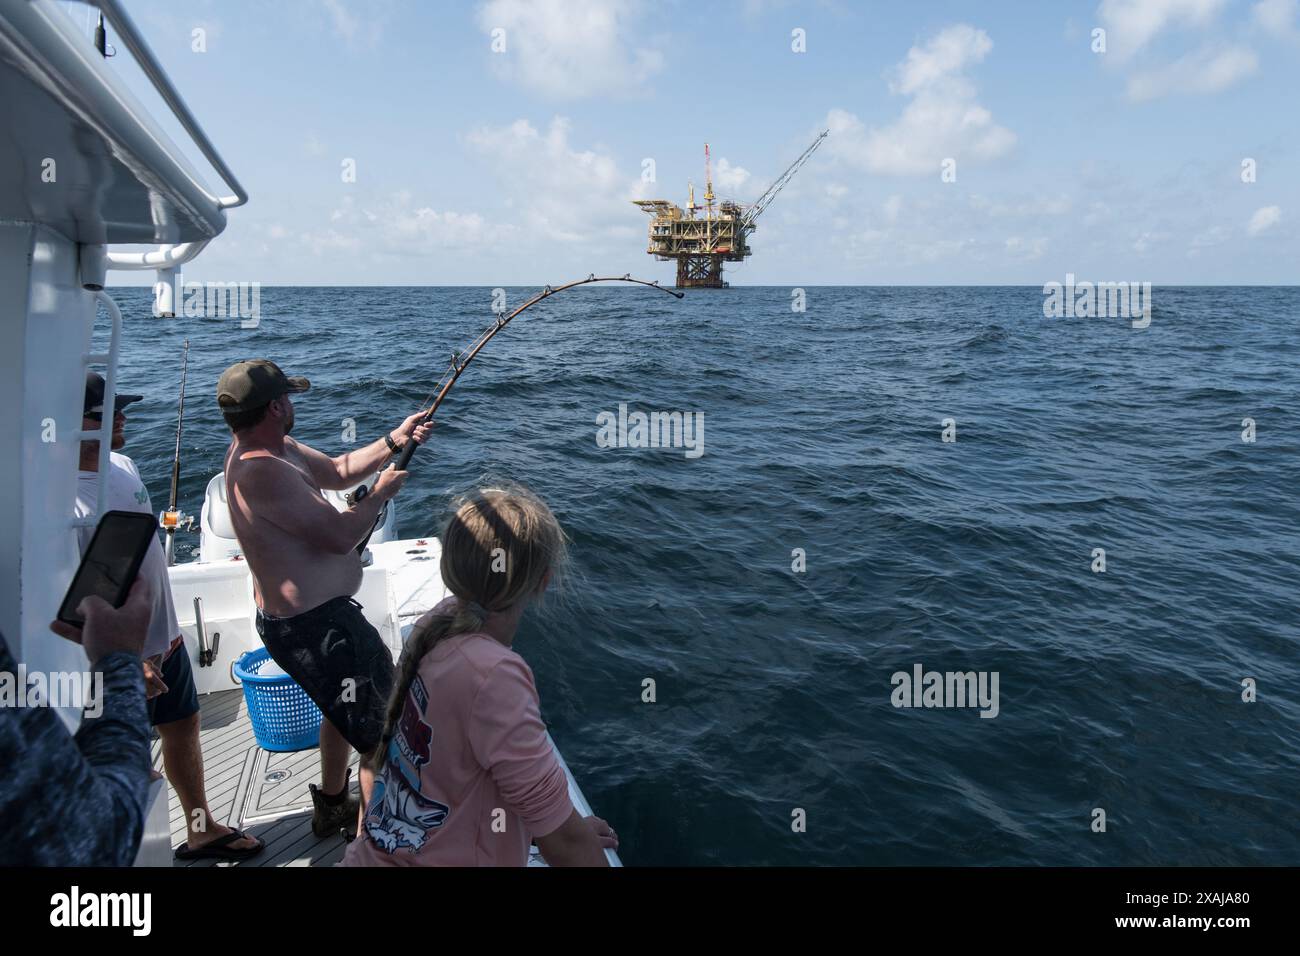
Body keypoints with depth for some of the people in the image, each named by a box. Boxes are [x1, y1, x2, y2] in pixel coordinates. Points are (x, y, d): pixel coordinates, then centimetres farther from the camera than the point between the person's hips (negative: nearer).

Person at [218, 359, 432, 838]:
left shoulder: (267, 447, 6)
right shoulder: (260, 470, -26)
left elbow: (336, 471, 17)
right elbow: (340, 535, -26)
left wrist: (394, 440, 7)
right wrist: (381, 493, -9)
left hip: (295, 617, 12)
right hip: (316, 627, -12)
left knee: (345, 707, 32)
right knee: (383, 733, -2)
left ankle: (333, 807, 51)